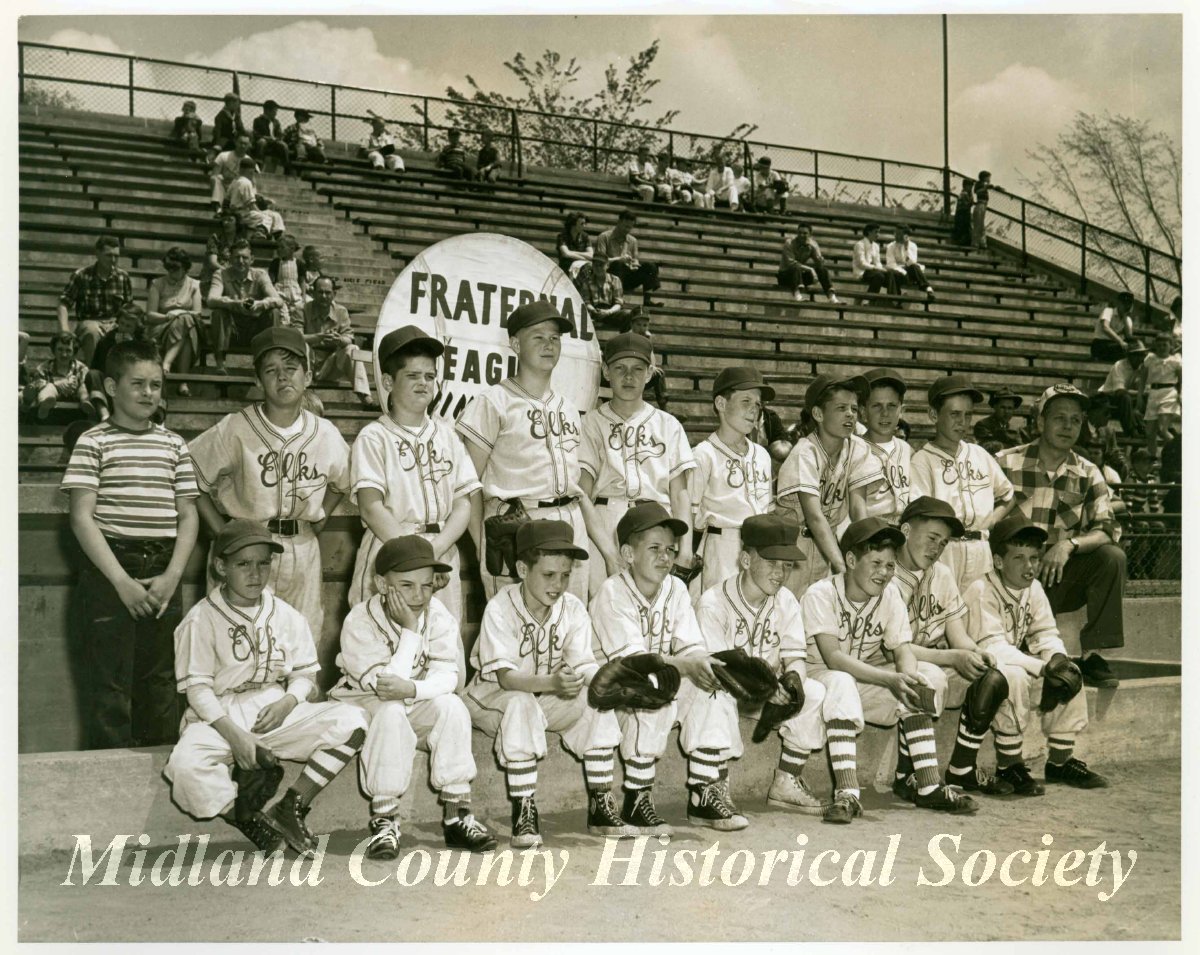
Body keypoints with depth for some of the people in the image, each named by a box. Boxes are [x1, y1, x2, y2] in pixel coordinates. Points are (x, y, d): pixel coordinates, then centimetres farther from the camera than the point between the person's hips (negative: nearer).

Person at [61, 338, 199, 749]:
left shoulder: (174, 445, 11)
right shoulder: (93, 442, -1)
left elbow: (187, 516, 10)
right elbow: (82, 517, -7)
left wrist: (172, 576, -5)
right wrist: (122, 581, -13)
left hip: (162, 574, 4)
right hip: (109, 572, -4)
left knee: (161, 681, 8)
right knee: (112, 684, 0)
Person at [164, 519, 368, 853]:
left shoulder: (286, 616, 7)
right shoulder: (202, 619, -4)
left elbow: (304, 673, 12)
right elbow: (197, 688, -8)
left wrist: (288, 701, -12)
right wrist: (234, 735, -20)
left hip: (275, 711, 3)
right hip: (219, 716, -3)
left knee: (351, 721, -20)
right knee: (186, 767, -36)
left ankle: (289, 809, -13)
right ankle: (249, 820, -8)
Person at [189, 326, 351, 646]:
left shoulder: (326, 434, 4)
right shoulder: (234, 430, -8)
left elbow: (340, 484, 22)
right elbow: (191, 481, -6)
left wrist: (318, 520, 9)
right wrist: (223, 534, -9)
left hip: (303, 548, 4)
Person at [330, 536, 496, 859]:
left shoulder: (439, 615, -10)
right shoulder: (359, 622, -21)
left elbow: (450, 676, -20)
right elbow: (387, 684, -29)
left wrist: (412, 689, -40)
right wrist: (410, 629, -30)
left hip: (417, 708, 3)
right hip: (364, 705, -3)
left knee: (452, 706, -26)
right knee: (391, 713, -35)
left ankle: (456, 814, -19)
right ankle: (383, 820, -25)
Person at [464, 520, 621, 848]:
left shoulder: (573, 608, -7)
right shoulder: (500, 608, -21)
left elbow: (585, 665, -15)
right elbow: (505, 676, -29)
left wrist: (586, 679, -40)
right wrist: (552, 682, -47)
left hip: (549, 698, 4)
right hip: (494, 698, -4)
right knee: (521, 705, -37)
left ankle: (600, 803, -12)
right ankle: (524, 812, -29)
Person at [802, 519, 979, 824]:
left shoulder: (890, 595, -3)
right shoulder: (820, 594, -21)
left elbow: (903, 650, -10)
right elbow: (833, 657, -30)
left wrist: (909, 678, -35)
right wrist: (890, 679, -40)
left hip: (866, 678, 6)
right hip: (819, 675, -6)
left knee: (926, 675, -15)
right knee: (841, 684, -38)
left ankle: (927, 786, -14)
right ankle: (847, 794, -42)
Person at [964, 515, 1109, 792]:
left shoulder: (1034, 589, 2)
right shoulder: (982, 591, -23)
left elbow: (1046, 633, 5)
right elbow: (992, 648, -30)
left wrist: (1058, 658, -19)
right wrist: (1043, 668, -33)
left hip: (1017, 664, 8)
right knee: (1014, 678, -35)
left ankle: (1060, 761, 9)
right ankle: (1008, 767, -20)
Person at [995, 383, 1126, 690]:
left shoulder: (1088, 474, 6)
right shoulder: (1006, 463, -2)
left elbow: (1106, 530, -3)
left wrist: (1069, 544, -23)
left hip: (1062, 576, 4)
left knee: (1113, 558, -23)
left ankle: (1093, 653, -14)